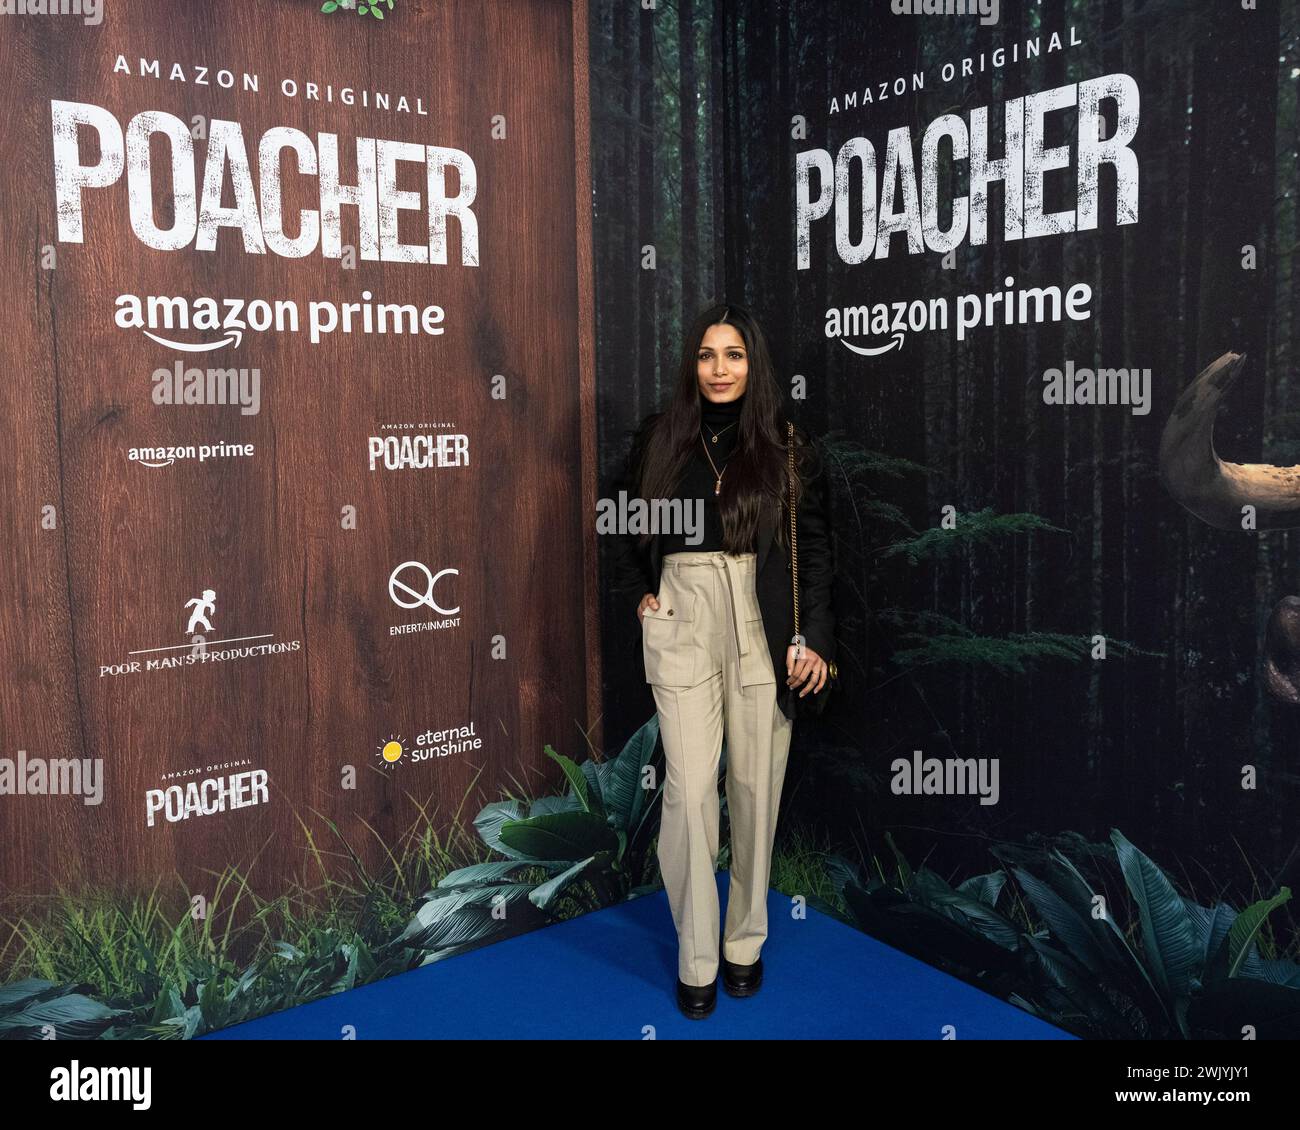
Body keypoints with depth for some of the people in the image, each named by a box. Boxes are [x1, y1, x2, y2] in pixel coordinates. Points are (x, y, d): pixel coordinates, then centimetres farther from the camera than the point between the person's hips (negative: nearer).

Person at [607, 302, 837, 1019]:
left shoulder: (788, 447, 3)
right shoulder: (658, 439, 6)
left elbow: (815, 548, 2)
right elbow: (623, 525, 18)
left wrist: (814, 637, -5)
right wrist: (640, 593, 6)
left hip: (763, 626, 0)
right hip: (682, 623, 0)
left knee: (755, 786, 7)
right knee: (689, 789, -3)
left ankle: (744, 941, 26)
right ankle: (695, 960, 13)